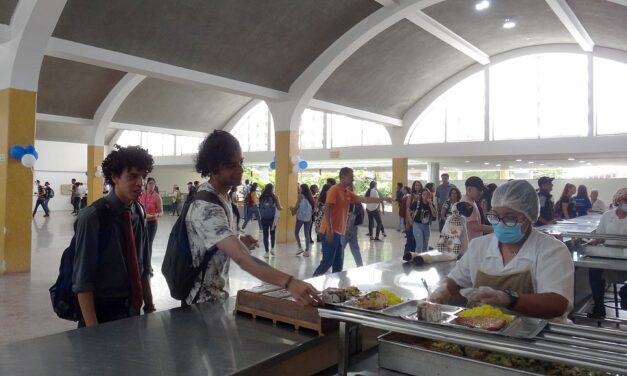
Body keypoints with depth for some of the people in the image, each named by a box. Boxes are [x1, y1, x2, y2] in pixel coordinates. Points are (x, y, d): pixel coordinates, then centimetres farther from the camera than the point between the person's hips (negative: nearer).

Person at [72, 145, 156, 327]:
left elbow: (143, 266, 7)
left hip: (132, 308, 6)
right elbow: (83, 280, -17)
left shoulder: (139, 213, 0)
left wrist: (149, 307, 8)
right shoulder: (92, 216, -18)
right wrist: (92, 327, -18)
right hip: (102, 309, -6)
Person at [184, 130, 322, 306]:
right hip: (203, 300, -9)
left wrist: (239, 242, -4)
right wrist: (289, 282, -54)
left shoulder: (221, 195, 1)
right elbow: (242, 258, -44)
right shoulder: (207, 207, -31)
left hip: (216, 294, 9)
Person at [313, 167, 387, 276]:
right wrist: (329, 230, -22)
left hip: (339, 232, 9)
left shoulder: (348, 194, 14)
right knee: (327, 262, -8)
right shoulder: (334, 190, -11)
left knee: (338, 263, 10)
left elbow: (365, 199, 14)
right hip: (330, 232, -9)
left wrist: (382, 199, 8)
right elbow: (327, 210, -16)